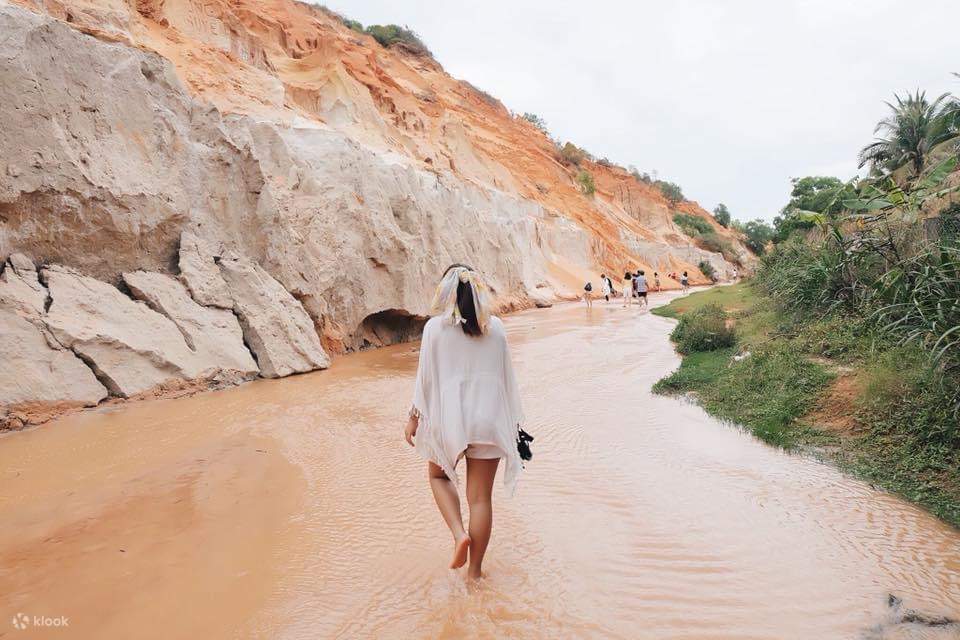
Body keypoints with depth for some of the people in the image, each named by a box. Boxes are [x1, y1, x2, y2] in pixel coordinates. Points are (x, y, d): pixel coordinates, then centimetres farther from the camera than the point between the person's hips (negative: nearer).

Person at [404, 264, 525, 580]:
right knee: (481, 497, 10)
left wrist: (414, 418, 8)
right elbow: (506, 376, 6)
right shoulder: (495, 327, 1)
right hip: (489, 417, 2)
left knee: (439, 474, 26)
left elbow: (426, 377, -3)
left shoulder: (435, 326, -6)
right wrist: (511, 419, 17)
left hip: (448, 415, -1)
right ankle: (475, 570, 19)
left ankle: (459, 533, 8)